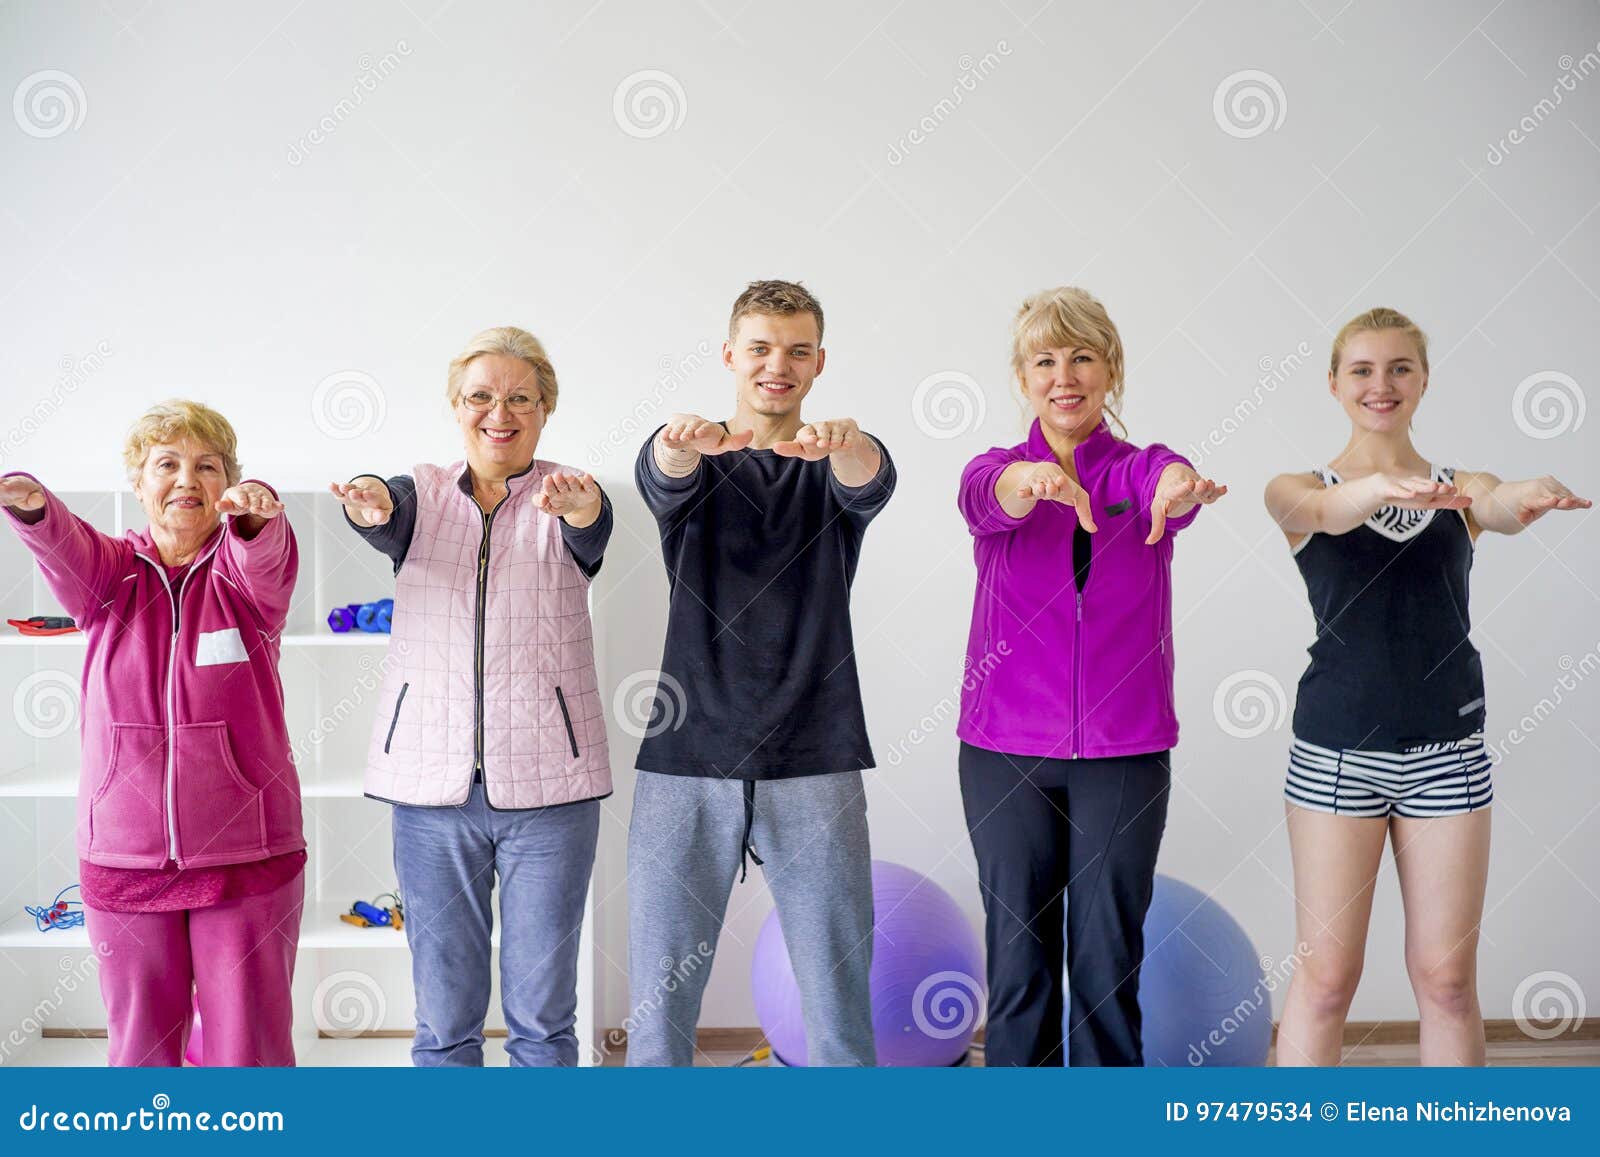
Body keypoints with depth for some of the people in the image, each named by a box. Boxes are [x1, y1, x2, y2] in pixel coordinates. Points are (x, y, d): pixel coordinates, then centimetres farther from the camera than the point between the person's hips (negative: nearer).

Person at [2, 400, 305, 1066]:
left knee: (249, 1043, 5)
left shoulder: (246, 572, 1)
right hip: (125, 855, 2)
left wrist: (256, 513, -46)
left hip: (247, 854, -2)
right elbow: (63, 546, -16)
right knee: (139, 1043, 12)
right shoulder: (110, 573, 5)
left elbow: (266, 555, -22)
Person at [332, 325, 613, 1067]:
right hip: (430, 781, 1)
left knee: (542, 1010, 6)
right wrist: (368, 503, -40)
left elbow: (593, 527, -21)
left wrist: (576, 505, -45)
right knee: (443, 1010, 9)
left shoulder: (566, 498, 2)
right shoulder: (423, 494, 7)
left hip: (547, 783, -1)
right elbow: (388, 517, -16)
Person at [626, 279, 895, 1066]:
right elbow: (661, 477, -18)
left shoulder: (836, 463, 7)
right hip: (687, 764, 0)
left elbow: (870, 484, -17)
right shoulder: (692, 460, 7)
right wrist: (682, 443, -43)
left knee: (840, 994, 3)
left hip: (815, 766, 0)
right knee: (659, 996, 5)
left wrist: (845, 444, -42)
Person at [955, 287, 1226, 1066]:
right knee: (1020, 961, 7)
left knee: (1109, 962, 4)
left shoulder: (1139, 469, 2)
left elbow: (1169, 482, -22)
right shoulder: (1000, 470, 2)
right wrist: (1031, 483, -47)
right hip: (1006, 749, 0)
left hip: (1124, 752, 0)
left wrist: (1178, 488, -48)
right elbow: (984, 496, -22)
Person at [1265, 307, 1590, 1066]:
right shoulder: (1299, 490, 3)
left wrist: (1530, 496, -40)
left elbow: (1499, 508, -15)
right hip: (1337, 752, -2)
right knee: (1326, 974, 1)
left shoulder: (1460, 489, 8)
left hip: (1446, 752, 2)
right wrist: (1382, 487, -44)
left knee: (1447, 976, 7)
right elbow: (1324, 510, -21)